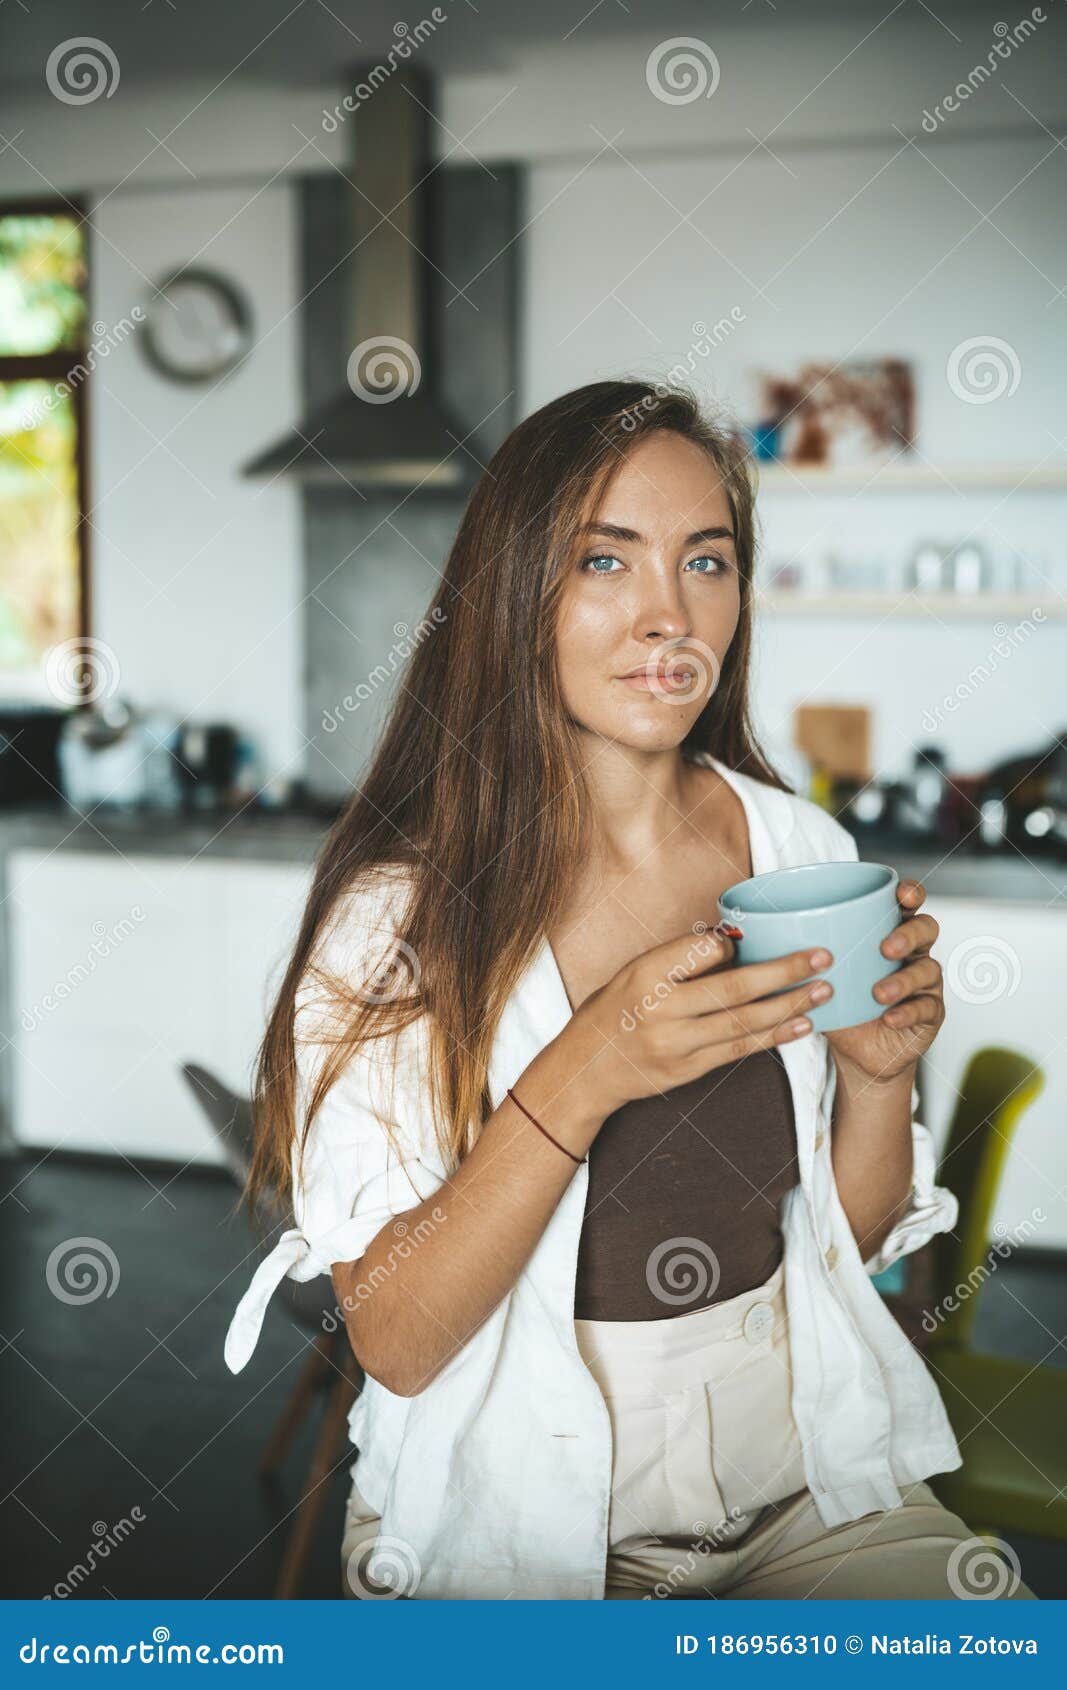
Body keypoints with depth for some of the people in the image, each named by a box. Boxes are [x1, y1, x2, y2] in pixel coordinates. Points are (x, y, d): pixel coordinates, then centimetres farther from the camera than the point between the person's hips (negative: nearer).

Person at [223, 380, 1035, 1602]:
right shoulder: (401, 907, -14)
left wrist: (880, 1069, -13)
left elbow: (855, 1237, 7)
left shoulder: (806, 852, -1)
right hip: (519, 1503, -3)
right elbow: (394, 1340, -16)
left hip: (813, 1481, 4)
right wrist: (579, 1078, -29)